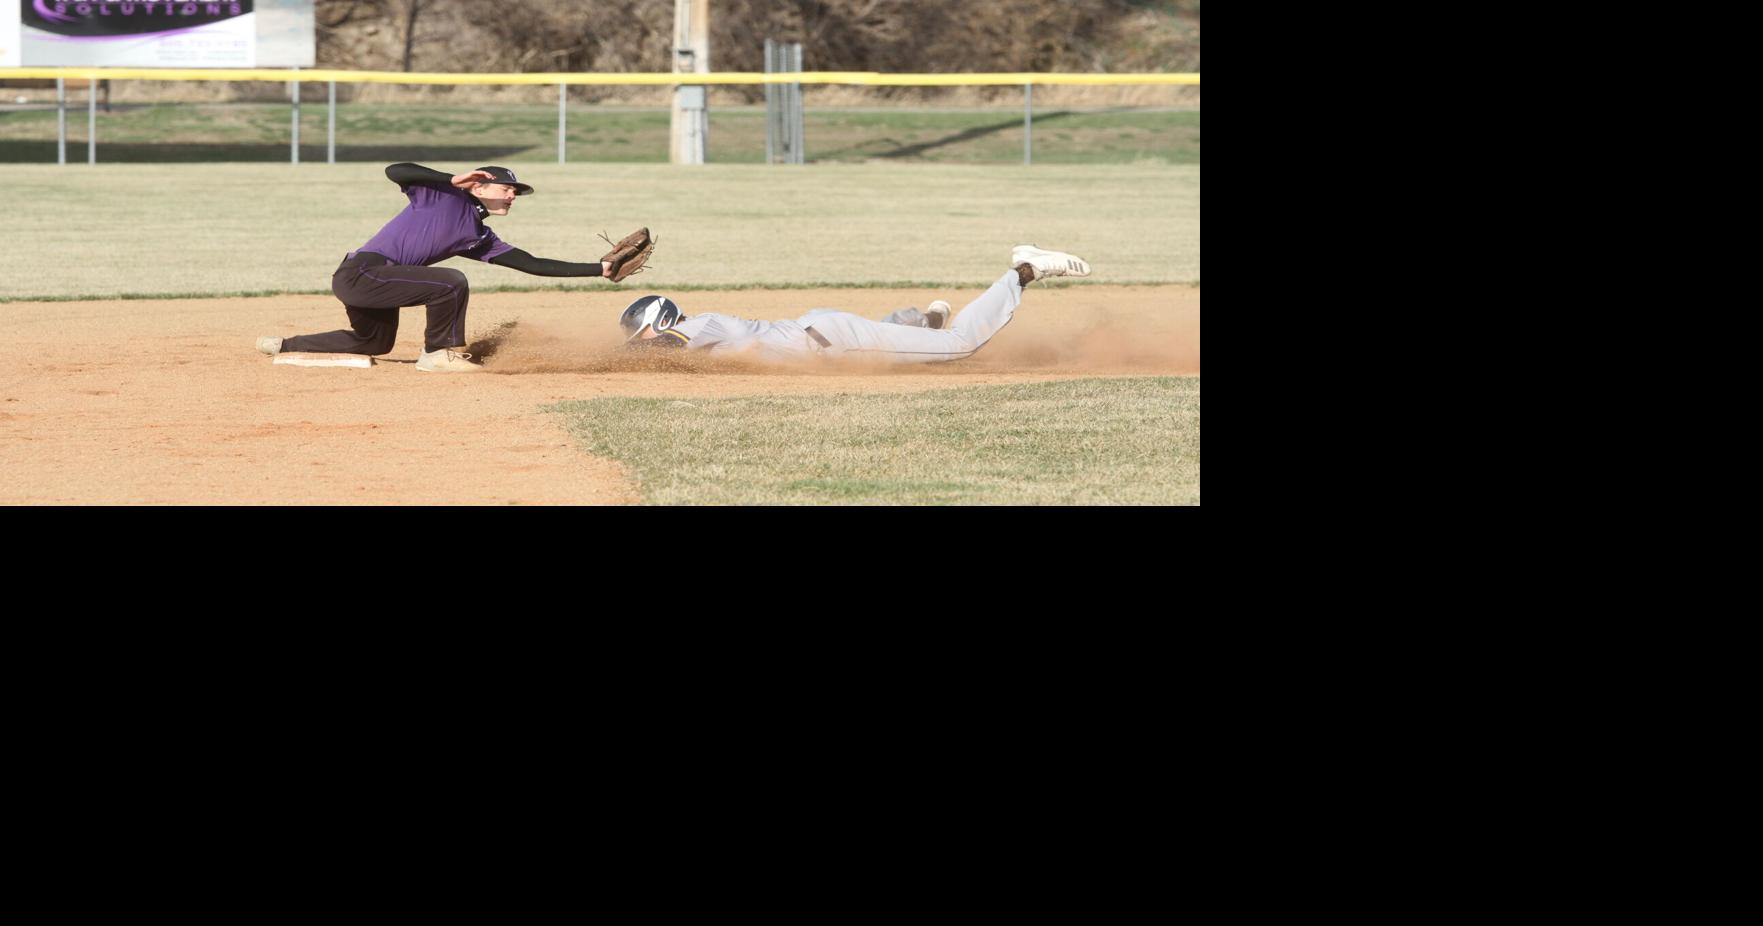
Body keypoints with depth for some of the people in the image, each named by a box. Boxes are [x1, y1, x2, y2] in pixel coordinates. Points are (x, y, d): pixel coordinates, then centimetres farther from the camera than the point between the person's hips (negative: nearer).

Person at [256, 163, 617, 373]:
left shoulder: (480, 239, 14)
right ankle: (441, 353, -1)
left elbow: (533, 264, 11)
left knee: (375, 343, 30)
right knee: (451, 284, -20)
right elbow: (395, 171, -21)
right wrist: (454, 180, -22)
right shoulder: (447, 195, -6)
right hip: (360, 272, -9)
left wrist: (600, 268, 8)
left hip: (373, 283, 9)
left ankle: (285, 345, 42)